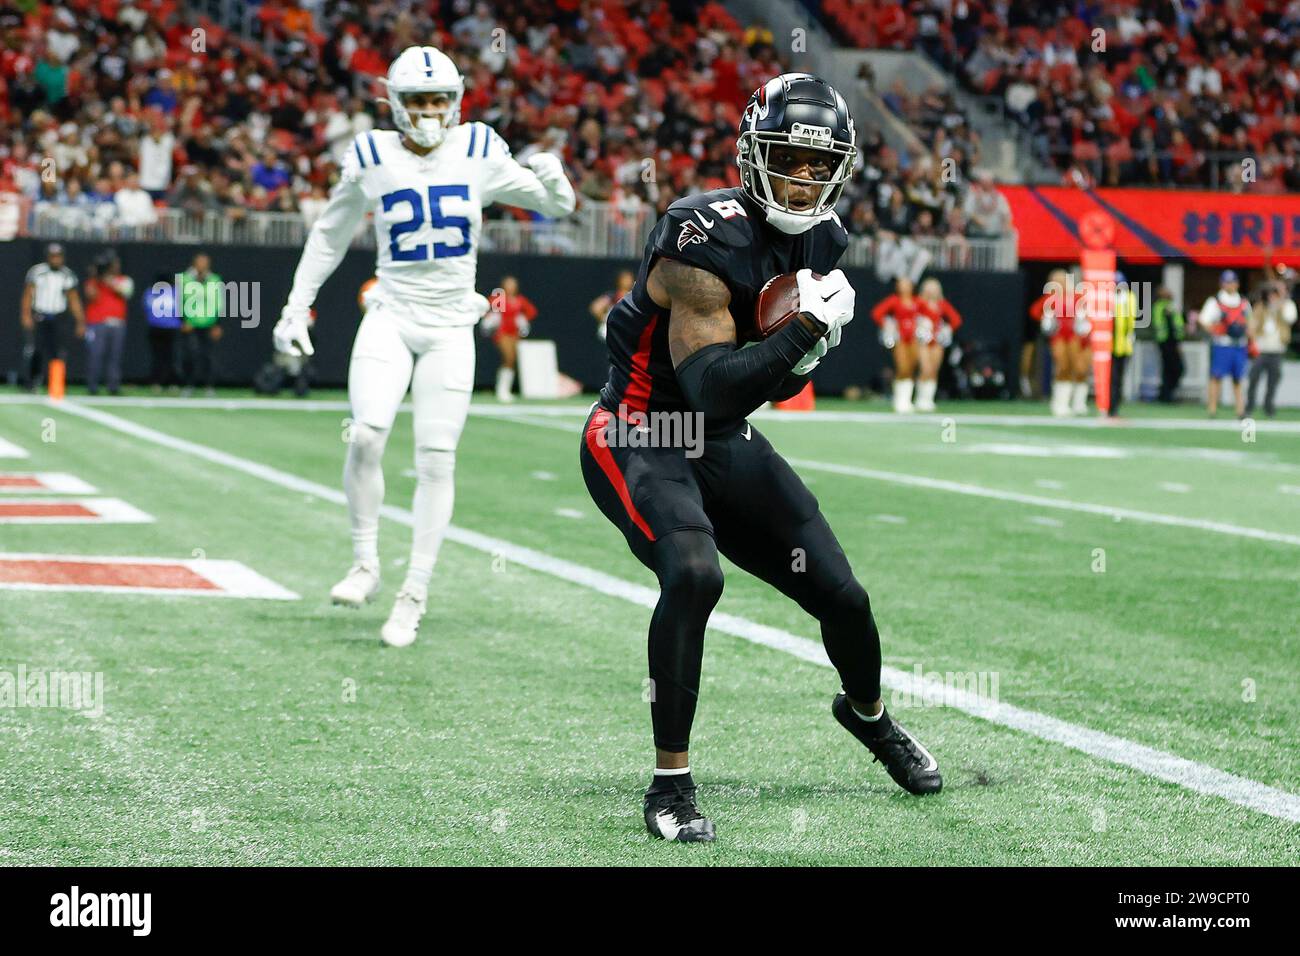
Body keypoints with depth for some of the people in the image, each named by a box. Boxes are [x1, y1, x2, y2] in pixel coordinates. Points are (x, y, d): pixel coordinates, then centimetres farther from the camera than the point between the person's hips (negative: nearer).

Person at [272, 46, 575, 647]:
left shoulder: (478, 154, -2)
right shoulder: (371, 161, -1)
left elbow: (558, 206, 6)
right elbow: (329, 236, 13)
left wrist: (552, 180, -17)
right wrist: (296, 306, 12)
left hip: (449, 327, 0)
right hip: (390, 318, 0)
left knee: (436, 461, -3)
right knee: (366, 436, -19)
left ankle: (414, 596, 5)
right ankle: (365, 564, 0)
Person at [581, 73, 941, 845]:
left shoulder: (822, 240, 0)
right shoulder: (708, 239, -25)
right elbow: (713, 389, -29)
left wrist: (820, 338, -11)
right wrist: (805, 330, -34)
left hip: (723, 444, 7)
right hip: (636, 436, -7)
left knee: (842, 597, 7)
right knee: (693, 573, -33)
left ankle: (868, 713, 43)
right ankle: (671, 782, -20)